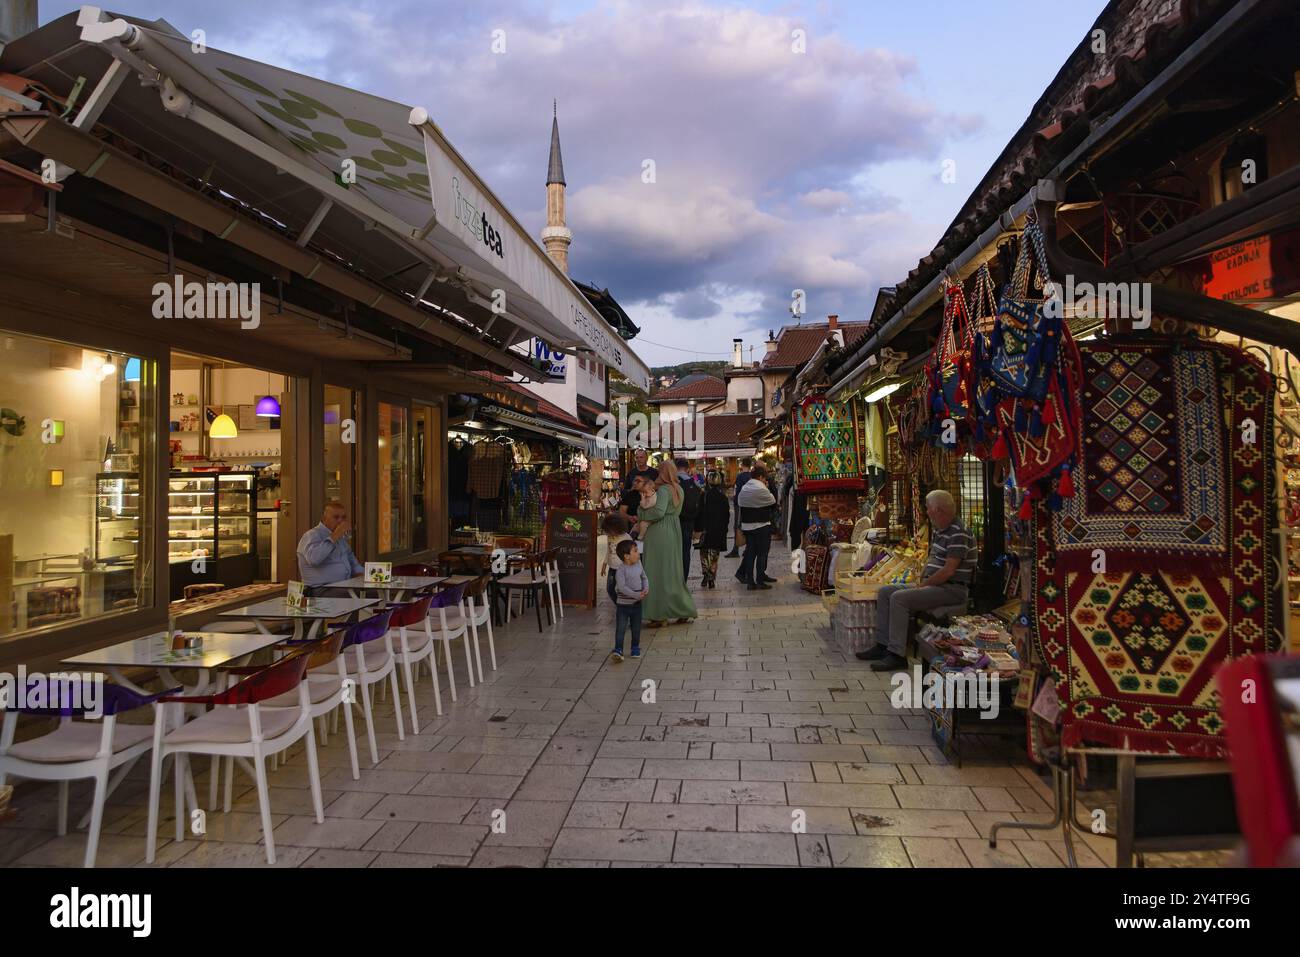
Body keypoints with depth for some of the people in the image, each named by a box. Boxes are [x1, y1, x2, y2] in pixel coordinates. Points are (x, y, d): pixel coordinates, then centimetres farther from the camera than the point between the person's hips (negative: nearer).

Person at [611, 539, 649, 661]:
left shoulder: (638, 565, 2)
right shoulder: (621, 570, -18)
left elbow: (644, 578, 13)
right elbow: (622, 587, -23)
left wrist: (646, 589, -6)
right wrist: (636, 595, -26)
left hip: (637, 603, 6)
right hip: (623, 604, -6)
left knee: (636, 628, 15)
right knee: (620, 628, -6)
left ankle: (635, 648, 30)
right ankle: (618, 650, -1)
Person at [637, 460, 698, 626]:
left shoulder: (664, 489, -14)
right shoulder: (679, 489, 11)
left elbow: (659, 511, -26)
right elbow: (676, 511, 11)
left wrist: (642, 514, -12)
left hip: (660, 533, -8)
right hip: (674, 531, 8)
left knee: (659, 572, -1)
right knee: (672, 571, 15)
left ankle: (660, 615, 3)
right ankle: (682, 610, 20)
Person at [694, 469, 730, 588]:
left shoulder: (705, 494, -11)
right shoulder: (723, 495, 1)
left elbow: (700, 512, -11)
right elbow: (727, 513, 7)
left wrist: (698, 528, -6)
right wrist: (724, 527, 16)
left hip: (707, 529, -3)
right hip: (720, 529, 3)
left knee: (704, 552, 10)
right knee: (714, 554, 10)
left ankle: (706, 574, -6)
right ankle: (711, 579, 10)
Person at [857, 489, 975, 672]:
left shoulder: (958, 533, -18)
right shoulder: (937, 530, 14)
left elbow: (948, 571, -22)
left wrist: (924, 585, -13)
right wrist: (921, 580, 9)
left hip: (952, 589, -10)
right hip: (932, 584, 10)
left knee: (899, 598, -26)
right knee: (885, 591, 3)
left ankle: (897, 655, -23)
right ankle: (882, 645, 3)